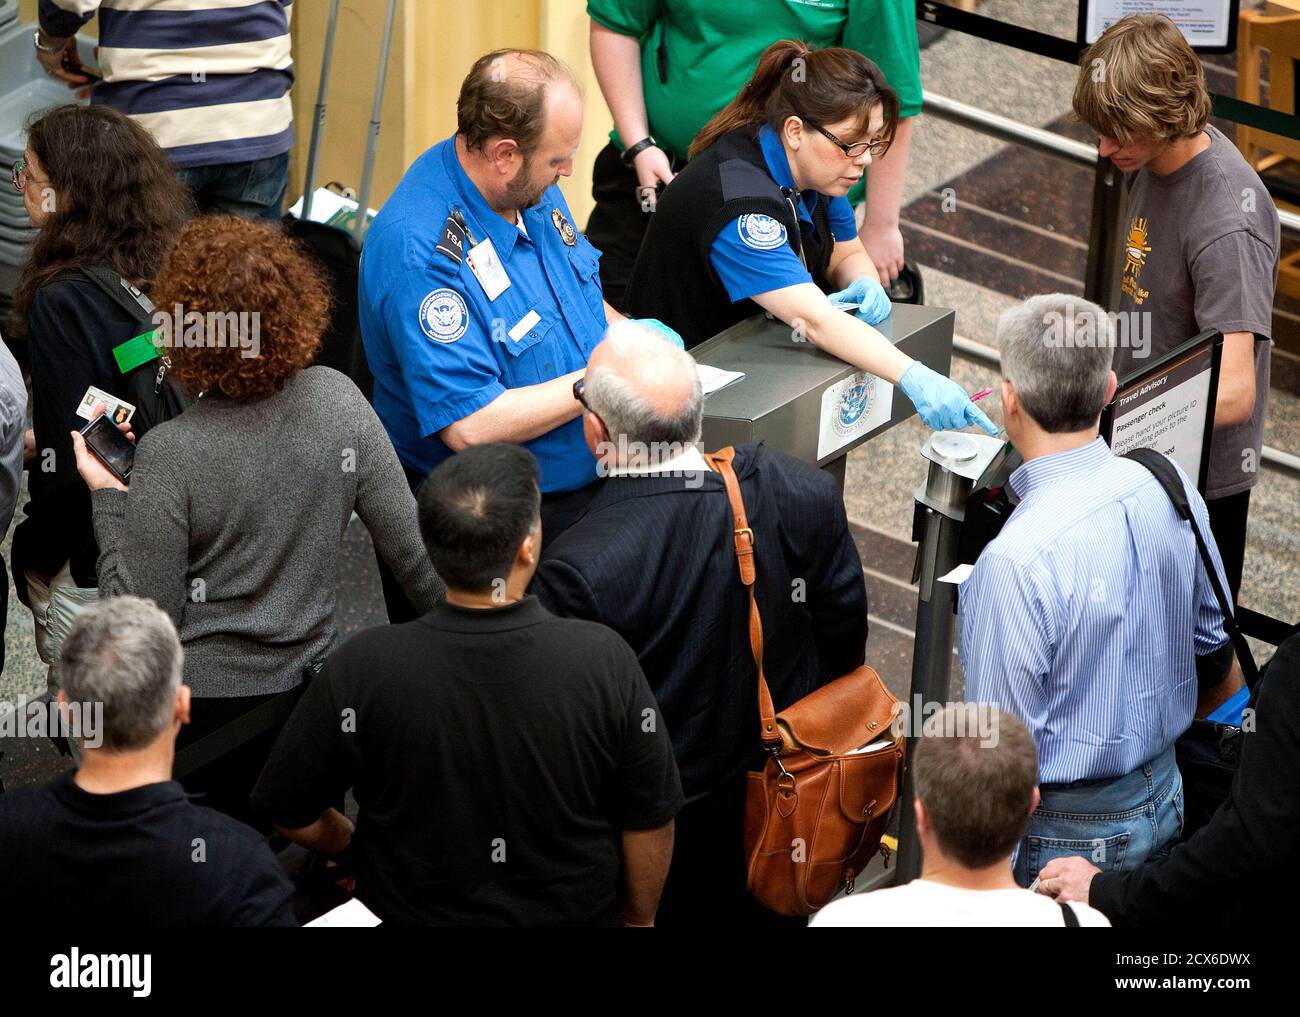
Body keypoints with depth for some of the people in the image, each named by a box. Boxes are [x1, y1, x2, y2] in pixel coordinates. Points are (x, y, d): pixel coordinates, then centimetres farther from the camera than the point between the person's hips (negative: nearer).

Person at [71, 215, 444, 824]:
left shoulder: (170, 456, -22)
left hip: (206, 710, -4)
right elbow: (413, 550, -5)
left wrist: (107, 497, -7)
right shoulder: (338, 401, -11)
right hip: (313, 688, 4)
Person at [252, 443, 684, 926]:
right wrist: (638, 918, 5)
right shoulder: (603, 660, -25)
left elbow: (290, 811, -11)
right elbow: (650, 819, -13)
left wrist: (352, 844, 11)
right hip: (575, 913, 1)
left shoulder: (361, 669, -24)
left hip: (411, 909, 0)